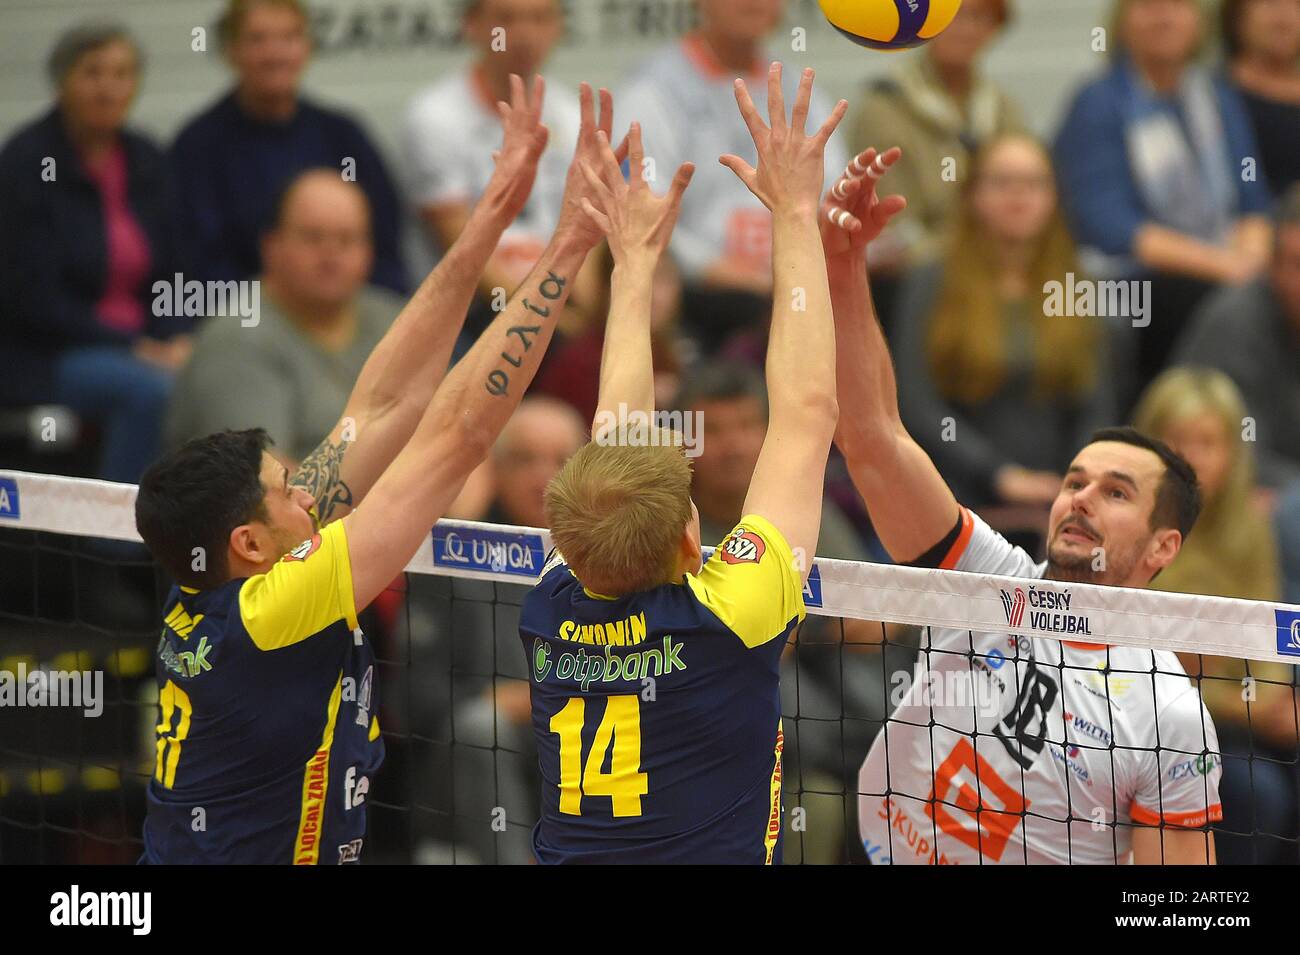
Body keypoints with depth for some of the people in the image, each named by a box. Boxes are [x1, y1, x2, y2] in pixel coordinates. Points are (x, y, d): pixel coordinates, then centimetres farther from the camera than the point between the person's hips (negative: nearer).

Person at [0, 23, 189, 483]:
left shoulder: (145, 163, 12)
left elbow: (172, 276, 14)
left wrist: (177, 340, -8)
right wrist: (131, 346, -17)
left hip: (141, 347, 6)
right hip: (43, 358, -5)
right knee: (153, 389, -34)